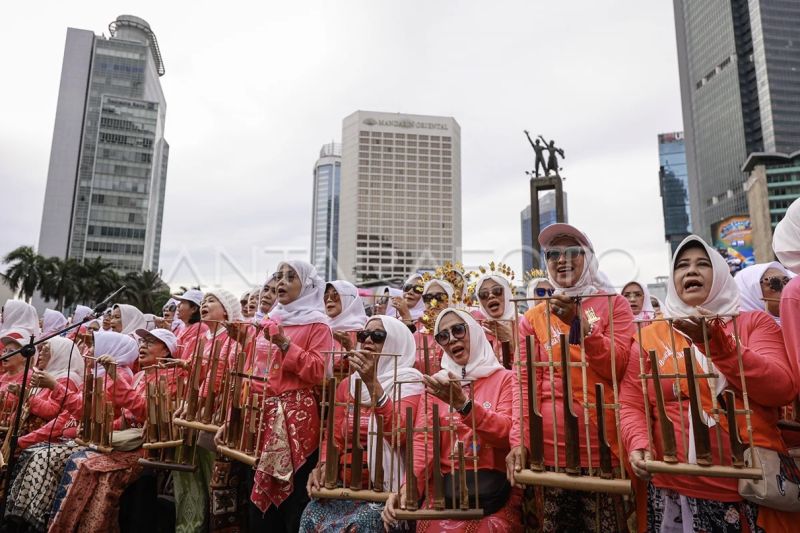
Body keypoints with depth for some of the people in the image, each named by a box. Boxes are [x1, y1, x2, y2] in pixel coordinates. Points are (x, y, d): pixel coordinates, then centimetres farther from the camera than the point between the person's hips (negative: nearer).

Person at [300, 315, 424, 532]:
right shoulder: (347, 384, 12)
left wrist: (372, 383, -27)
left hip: (386, 489, -4)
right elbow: (335, 437, 12)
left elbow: (398, 434, -20)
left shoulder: (409, 382, -5)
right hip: (346, 488, 5)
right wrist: (322, 466, -8)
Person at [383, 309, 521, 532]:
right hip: (444, 489, 2)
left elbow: (507, 434, -11)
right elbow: (423, 439, 1)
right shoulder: (435, 383, 9)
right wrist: (408, 485, -15)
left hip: (494, 489, -1)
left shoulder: (504, 378, 2)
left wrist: (463, 403, -24)